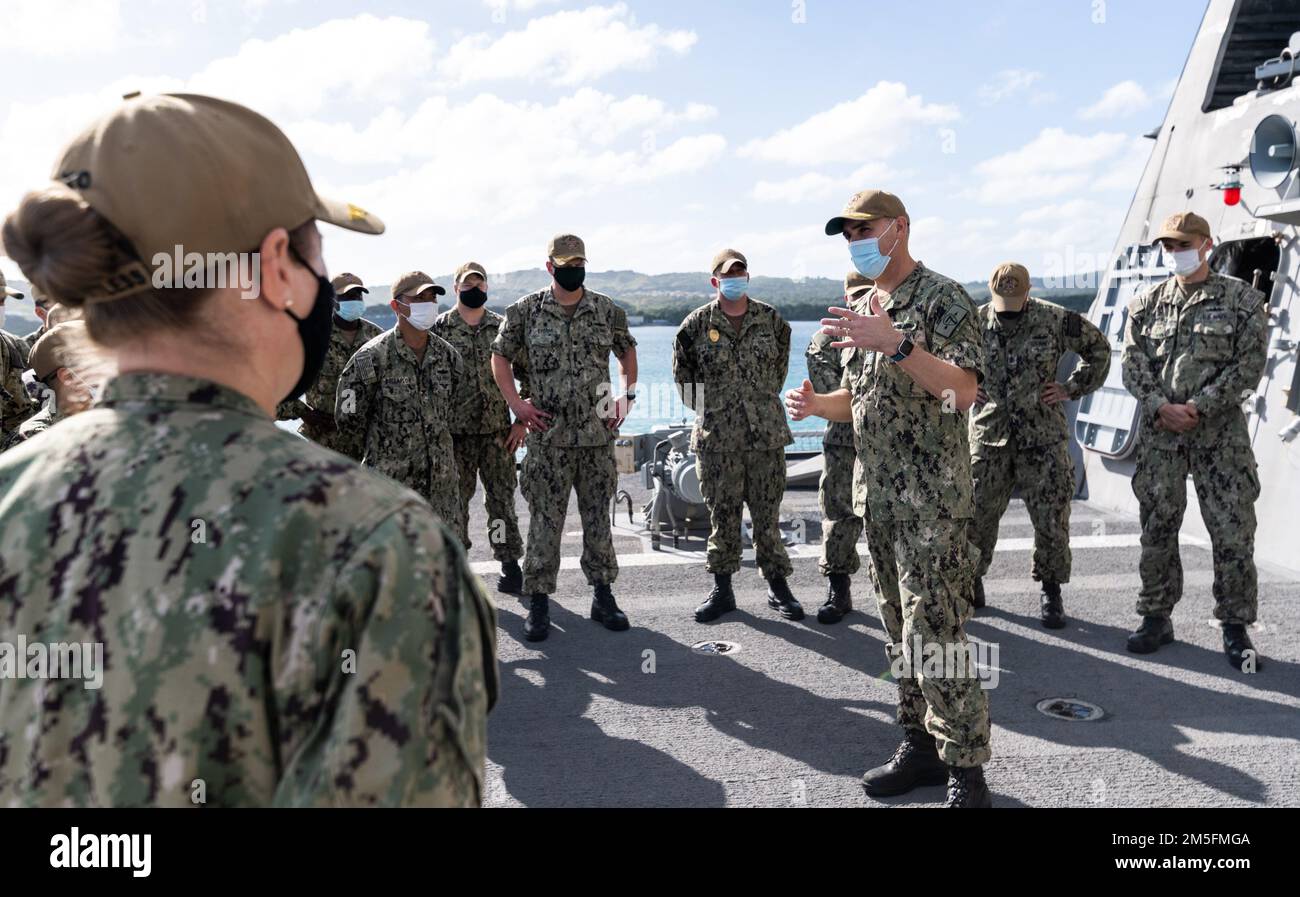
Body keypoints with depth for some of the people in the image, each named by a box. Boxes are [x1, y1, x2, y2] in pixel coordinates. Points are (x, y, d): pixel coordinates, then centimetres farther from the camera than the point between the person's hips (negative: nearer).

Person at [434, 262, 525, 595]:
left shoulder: (503, 327, 7)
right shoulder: (438, 328, 2)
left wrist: (522, 419, 1)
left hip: (497, 430, 1)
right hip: (455, 431, -1)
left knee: (502, 496, 3)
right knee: (456, 498, 6)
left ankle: (509, 561, 13)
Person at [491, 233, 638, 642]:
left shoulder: (608, 311, 5)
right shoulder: (525, 311, 0)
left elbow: (627, 351, 21)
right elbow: (500, 356, 9)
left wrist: (627, 395, 10)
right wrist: (516, 403, -1)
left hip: (598, 435, 2)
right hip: (547, 436, -2)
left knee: (598, 517, 9)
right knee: (544, 520, 1)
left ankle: (603, 596, 21)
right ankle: (538, 602, 11)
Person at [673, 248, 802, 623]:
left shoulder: (771, 319, 5)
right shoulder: (696, 324, 0)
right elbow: (682, 372, 11)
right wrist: (703, 406, 10)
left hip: (766, 434, 1)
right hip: (717, 437, -1)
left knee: (768, 513, 6)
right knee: (722, 515, 6)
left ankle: (778, 587, 17)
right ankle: (721, 589, 17)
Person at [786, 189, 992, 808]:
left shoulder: (942, 298, -7)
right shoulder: (864, 311, 17)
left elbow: (964, 389, -20)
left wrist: (897, 345, -30)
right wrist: (817, 404, 3)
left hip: (932, 497, -8)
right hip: (876, 496, 8)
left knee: (933, 634, -7)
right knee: (901, 630, 13)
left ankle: (966, 769, 5)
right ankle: (921, 746, 25)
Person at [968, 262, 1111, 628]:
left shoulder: (1056, 320, -3)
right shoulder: (974, 321, -1)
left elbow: (1099, 348, 12)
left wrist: (1072, 388, 4)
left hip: (1042, 435, 0)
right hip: (989, 433, 1)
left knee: (1051, 515, 0)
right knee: (977, 512, 2)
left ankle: (1051, 591, 15)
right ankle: (972, 581, 21)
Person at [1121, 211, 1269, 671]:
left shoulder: (1242, 299, 2)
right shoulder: (1147, 304, 10)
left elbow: (1249, 365, -4)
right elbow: (1133, 365, 5)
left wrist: (1198, 407, -13)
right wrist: (1160, 407, -10)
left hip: (1220, 431, -2)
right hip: (1158, 431, 2)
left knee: (1233, 531, -1)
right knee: (1157, 528, 6)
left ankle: (1235, 628, 11)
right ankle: (1156, 617, 18)